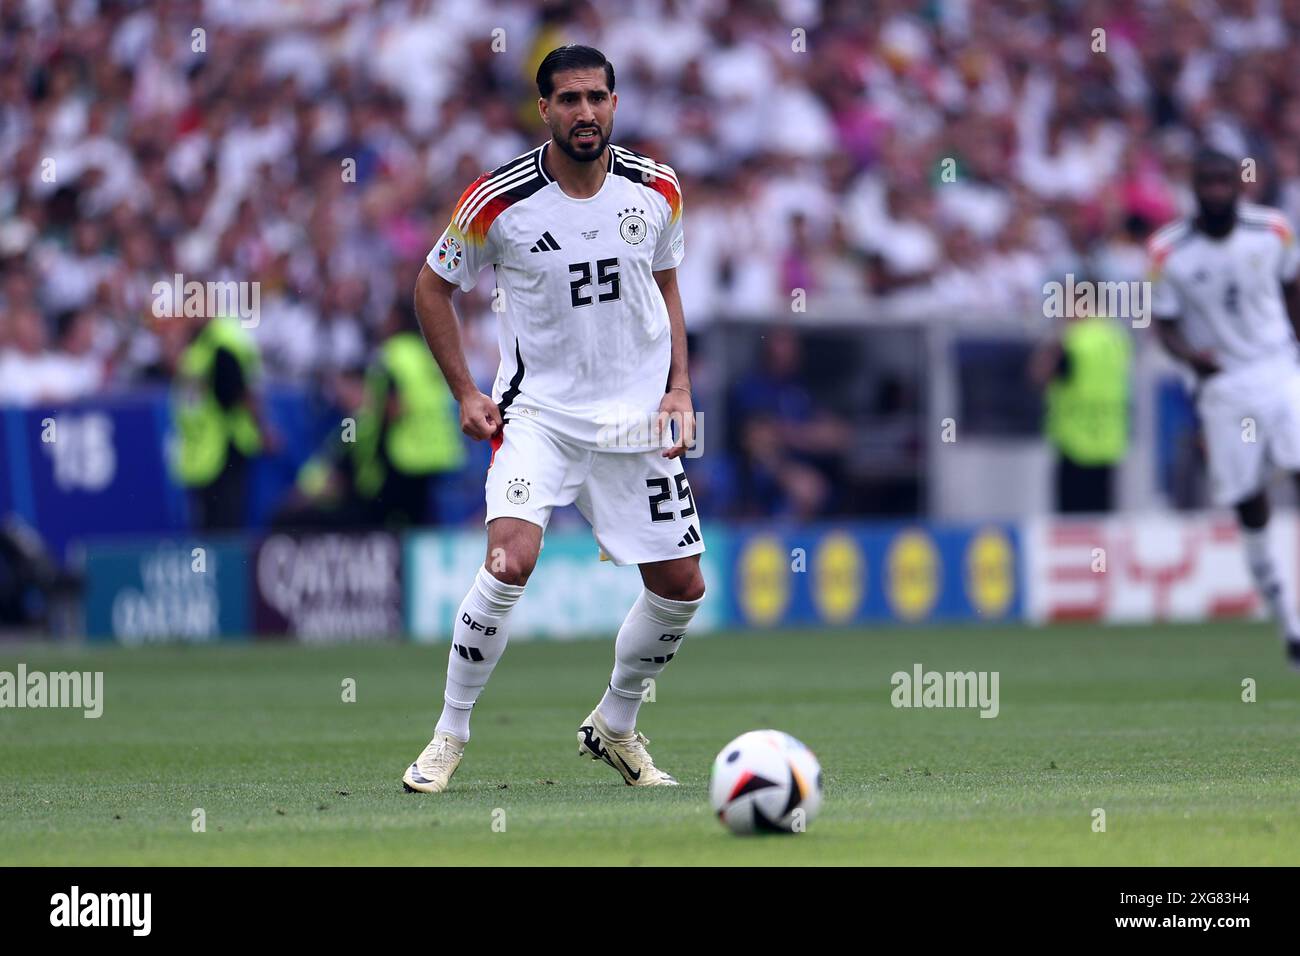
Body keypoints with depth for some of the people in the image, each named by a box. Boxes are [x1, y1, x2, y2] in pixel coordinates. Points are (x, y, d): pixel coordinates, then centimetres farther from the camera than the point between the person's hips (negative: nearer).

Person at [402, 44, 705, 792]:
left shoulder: (656, 190, -2)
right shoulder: (500, 199, -12)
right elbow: (433, 286, 3)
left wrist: (679, 387, 3)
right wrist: (466, 392, -5)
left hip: (635, 416, 4)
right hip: (538, 411, -4)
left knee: (682, 587, 4)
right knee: (512, 559, -25)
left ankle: (615, 726, 28)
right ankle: (450, 736, -10)